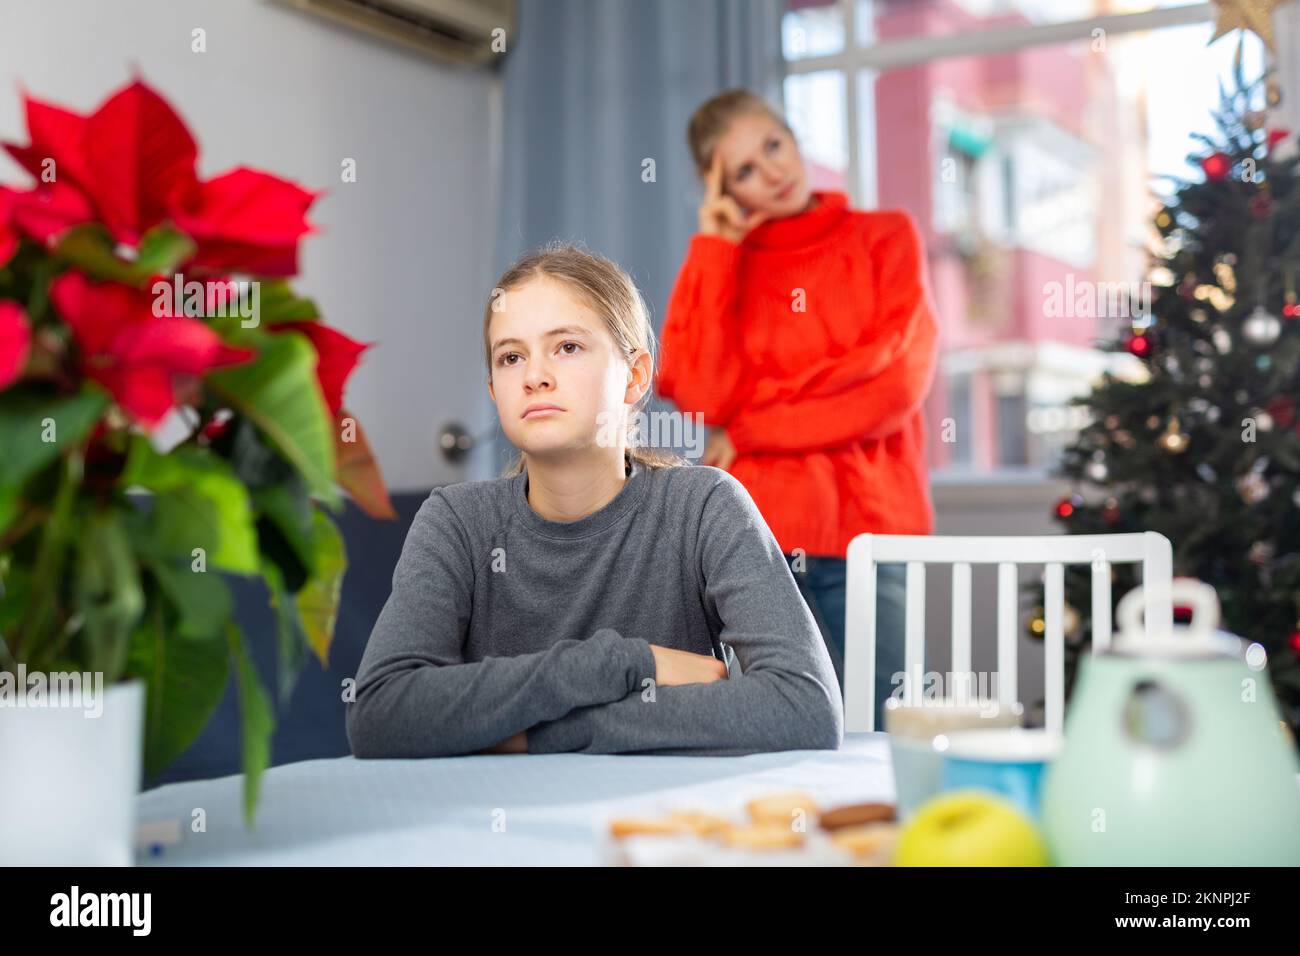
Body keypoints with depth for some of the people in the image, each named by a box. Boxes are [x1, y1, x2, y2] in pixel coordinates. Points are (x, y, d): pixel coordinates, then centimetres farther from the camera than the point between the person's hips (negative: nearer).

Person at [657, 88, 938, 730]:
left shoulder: (885, 238, 10)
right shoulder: (722, 264, 14)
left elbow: (897, 381, -5)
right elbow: (703, 396, -6)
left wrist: (750, 429, -5)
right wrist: (714, 246, 0)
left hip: (869, 532, -1)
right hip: (752, 540, 1)